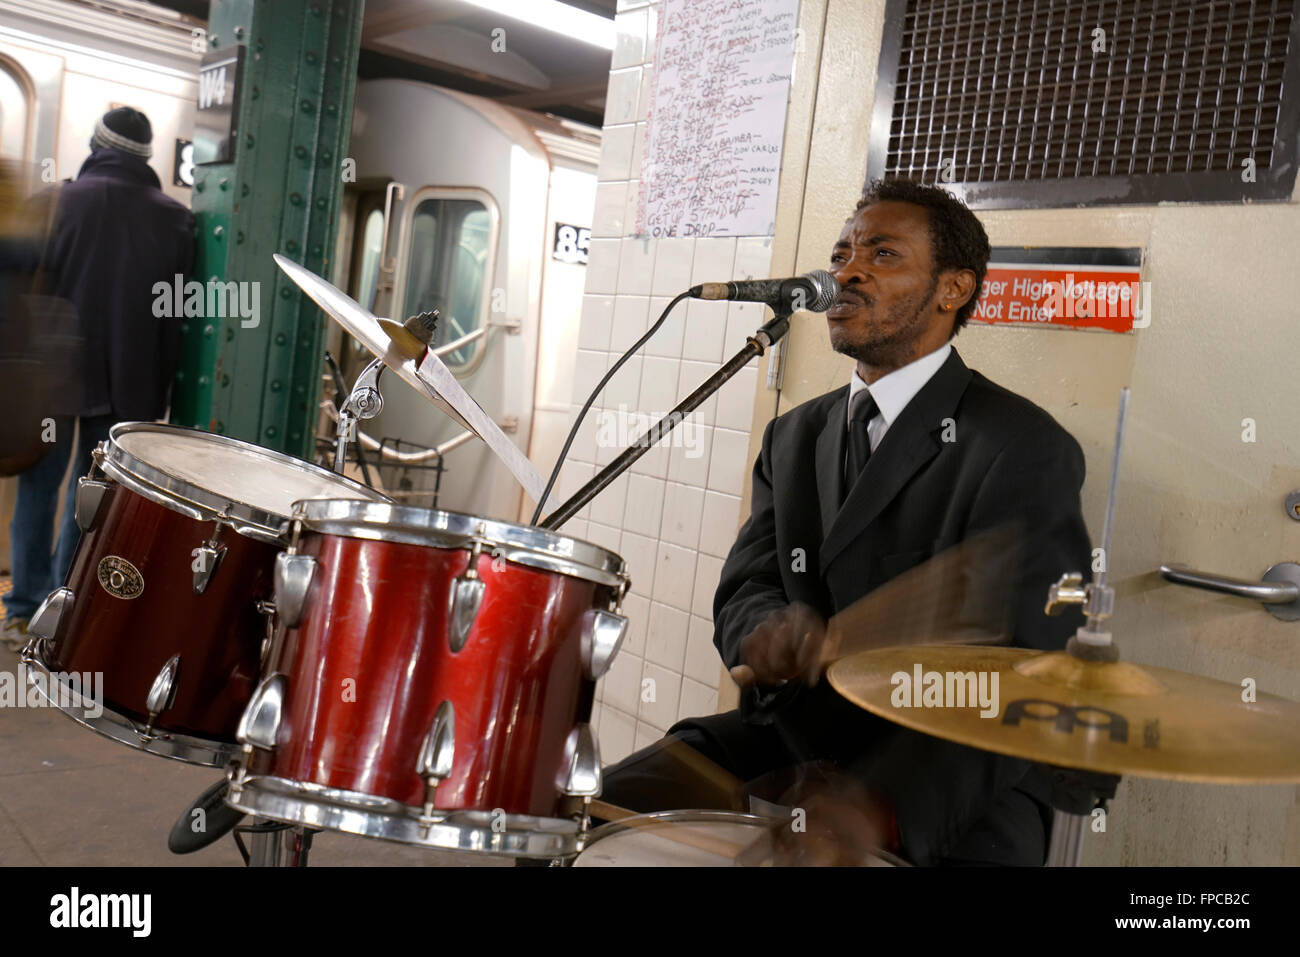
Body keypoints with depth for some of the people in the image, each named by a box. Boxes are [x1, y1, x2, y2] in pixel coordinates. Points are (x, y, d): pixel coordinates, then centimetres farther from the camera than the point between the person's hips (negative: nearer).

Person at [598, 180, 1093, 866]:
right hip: (787, 741, 5)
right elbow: (742, 590, 5)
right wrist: (772, 629, -20)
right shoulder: (795, 436, 11)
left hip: (946, 787, -4)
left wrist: (873, 800, -35)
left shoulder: (1025, 450, -11)